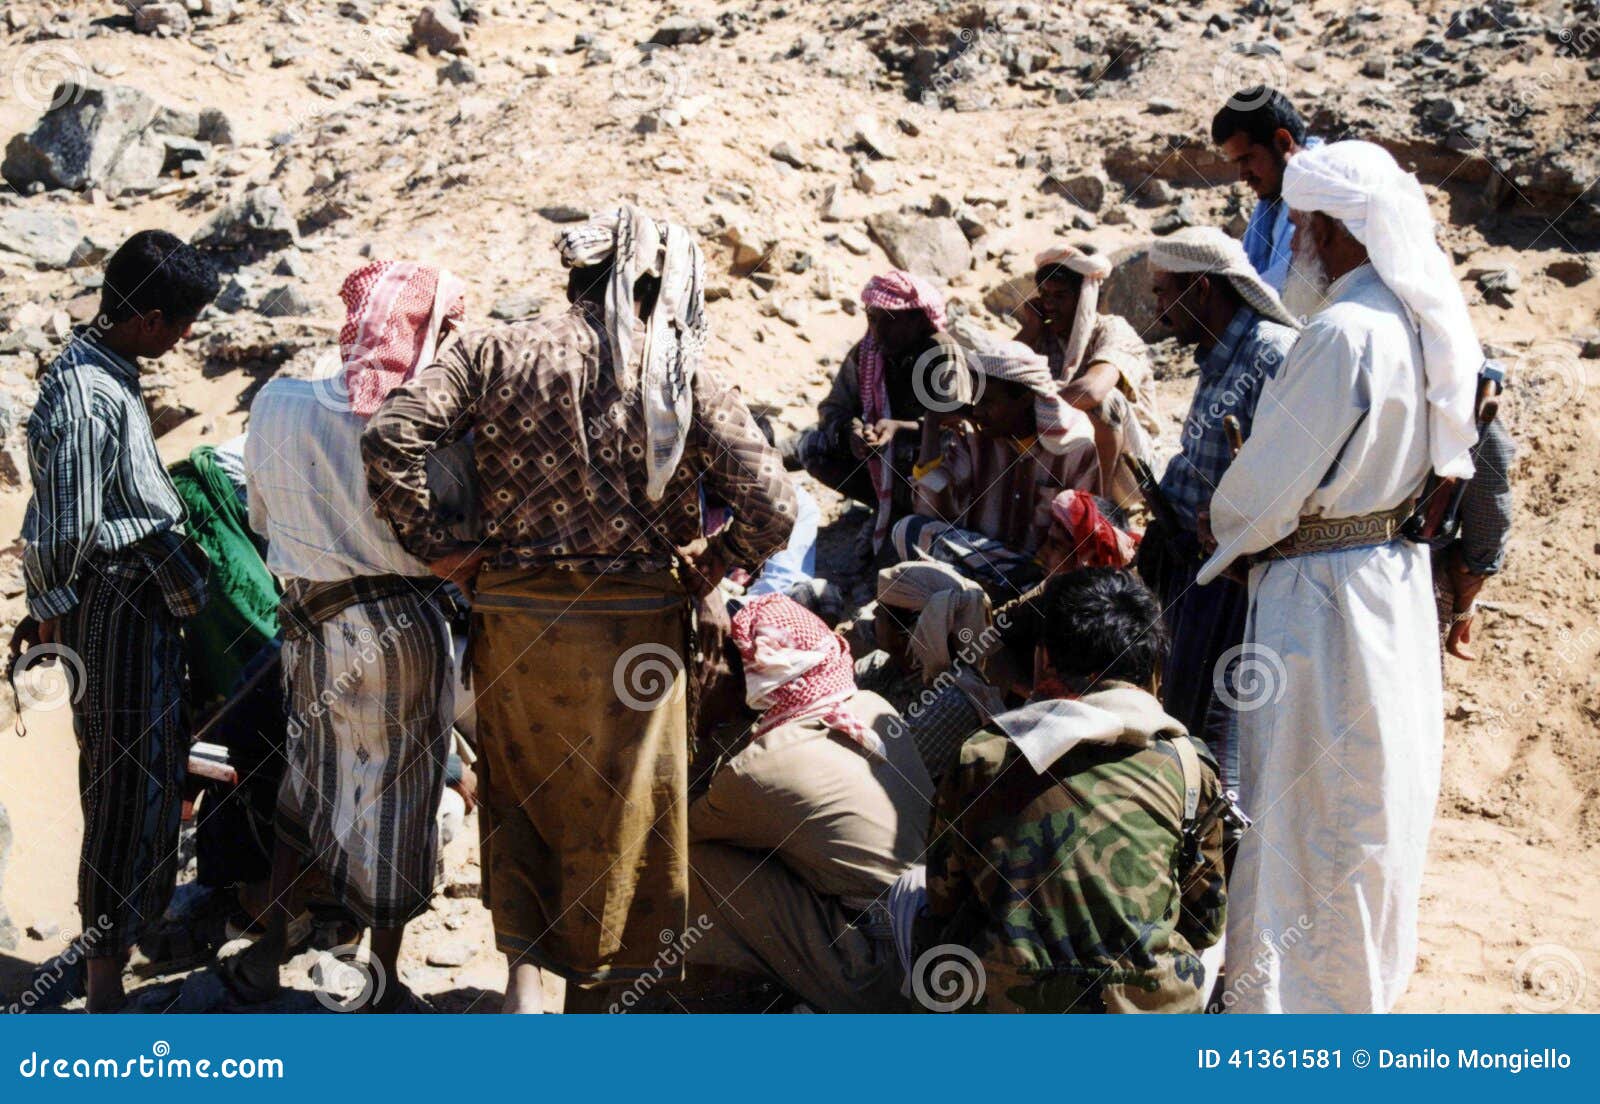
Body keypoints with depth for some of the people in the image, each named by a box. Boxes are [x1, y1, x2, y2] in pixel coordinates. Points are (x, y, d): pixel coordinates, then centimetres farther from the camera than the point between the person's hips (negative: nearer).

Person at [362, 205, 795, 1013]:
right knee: (620, 811, 16)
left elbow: (390, 439, -13)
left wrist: (435, 548, -3)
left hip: (517, 618, 1)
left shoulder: (495, 354, -2)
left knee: (520, 796, 21)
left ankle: (526, 969, 11)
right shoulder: (688, 381, -5)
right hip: (638, 631, -1)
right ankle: (595, 983, 31)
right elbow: (772, 509, -12)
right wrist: (701, 569, 4)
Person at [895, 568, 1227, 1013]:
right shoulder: (1187, 762, 3)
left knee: (911, 887, 28)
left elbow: (944, 898, 9)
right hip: (1154, 1024, 2)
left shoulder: (982, 757, 1)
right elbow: (1205, 922, 11)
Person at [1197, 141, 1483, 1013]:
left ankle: (1299, 999, 16)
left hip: (1322, 597, -9)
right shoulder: (1418, 322, 5)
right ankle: (1370, 979, 38)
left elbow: (1269, 483, -20)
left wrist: (1222, 530, 2)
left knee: (1307, 805, 3)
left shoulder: (1342, 335, -24)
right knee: (1374, 803, 21)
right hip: (1395, 575, 9)